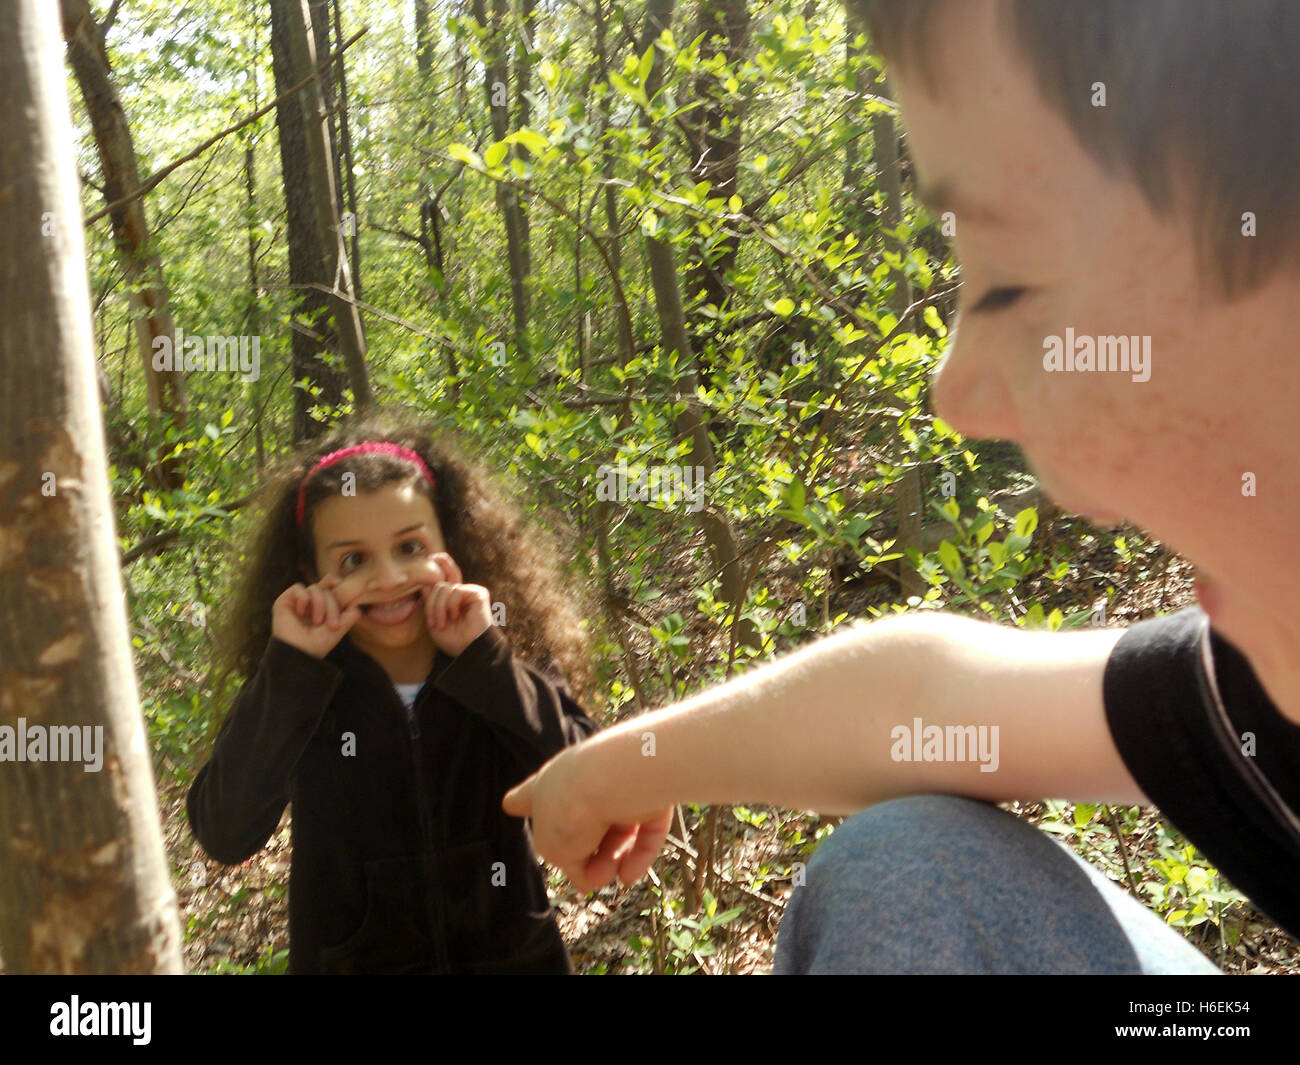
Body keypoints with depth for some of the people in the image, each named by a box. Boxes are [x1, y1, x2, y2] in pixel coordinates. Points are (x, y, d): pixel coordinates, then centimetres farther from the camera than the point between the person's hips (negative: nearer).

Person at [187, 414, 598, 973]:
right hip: (350, 959, 0)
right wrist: (291, 666, -25)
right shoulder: (300, 683, -10)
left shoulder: (507, 654, -10)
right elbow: (224, 834, -20)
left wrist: (483, 656, -25)